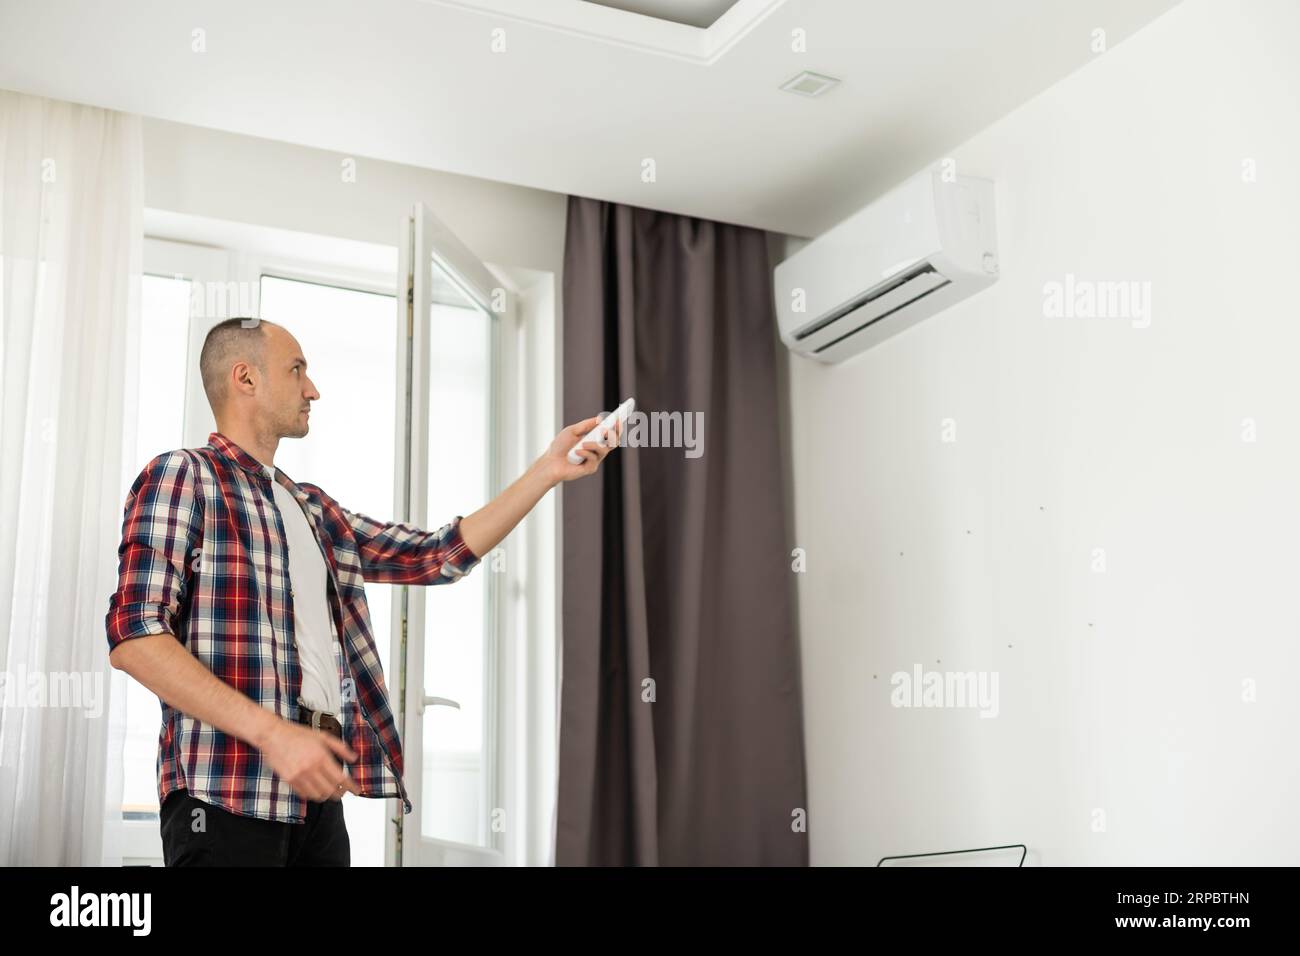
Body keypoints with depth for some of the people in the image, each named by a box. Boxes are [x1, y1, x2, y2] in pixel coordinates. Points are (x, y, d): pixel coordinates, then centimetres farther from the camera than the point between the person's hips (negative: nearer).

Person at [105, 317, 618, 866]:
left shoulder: (315, 511, 21)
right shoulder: (182, 476, -2)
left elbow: (441, 555, 21)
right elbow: (133, 638, -12)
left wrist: (550, 469, 20)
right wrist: (273, 732, -19)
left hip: (316, 791, 7)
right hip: (226, 797, -7)